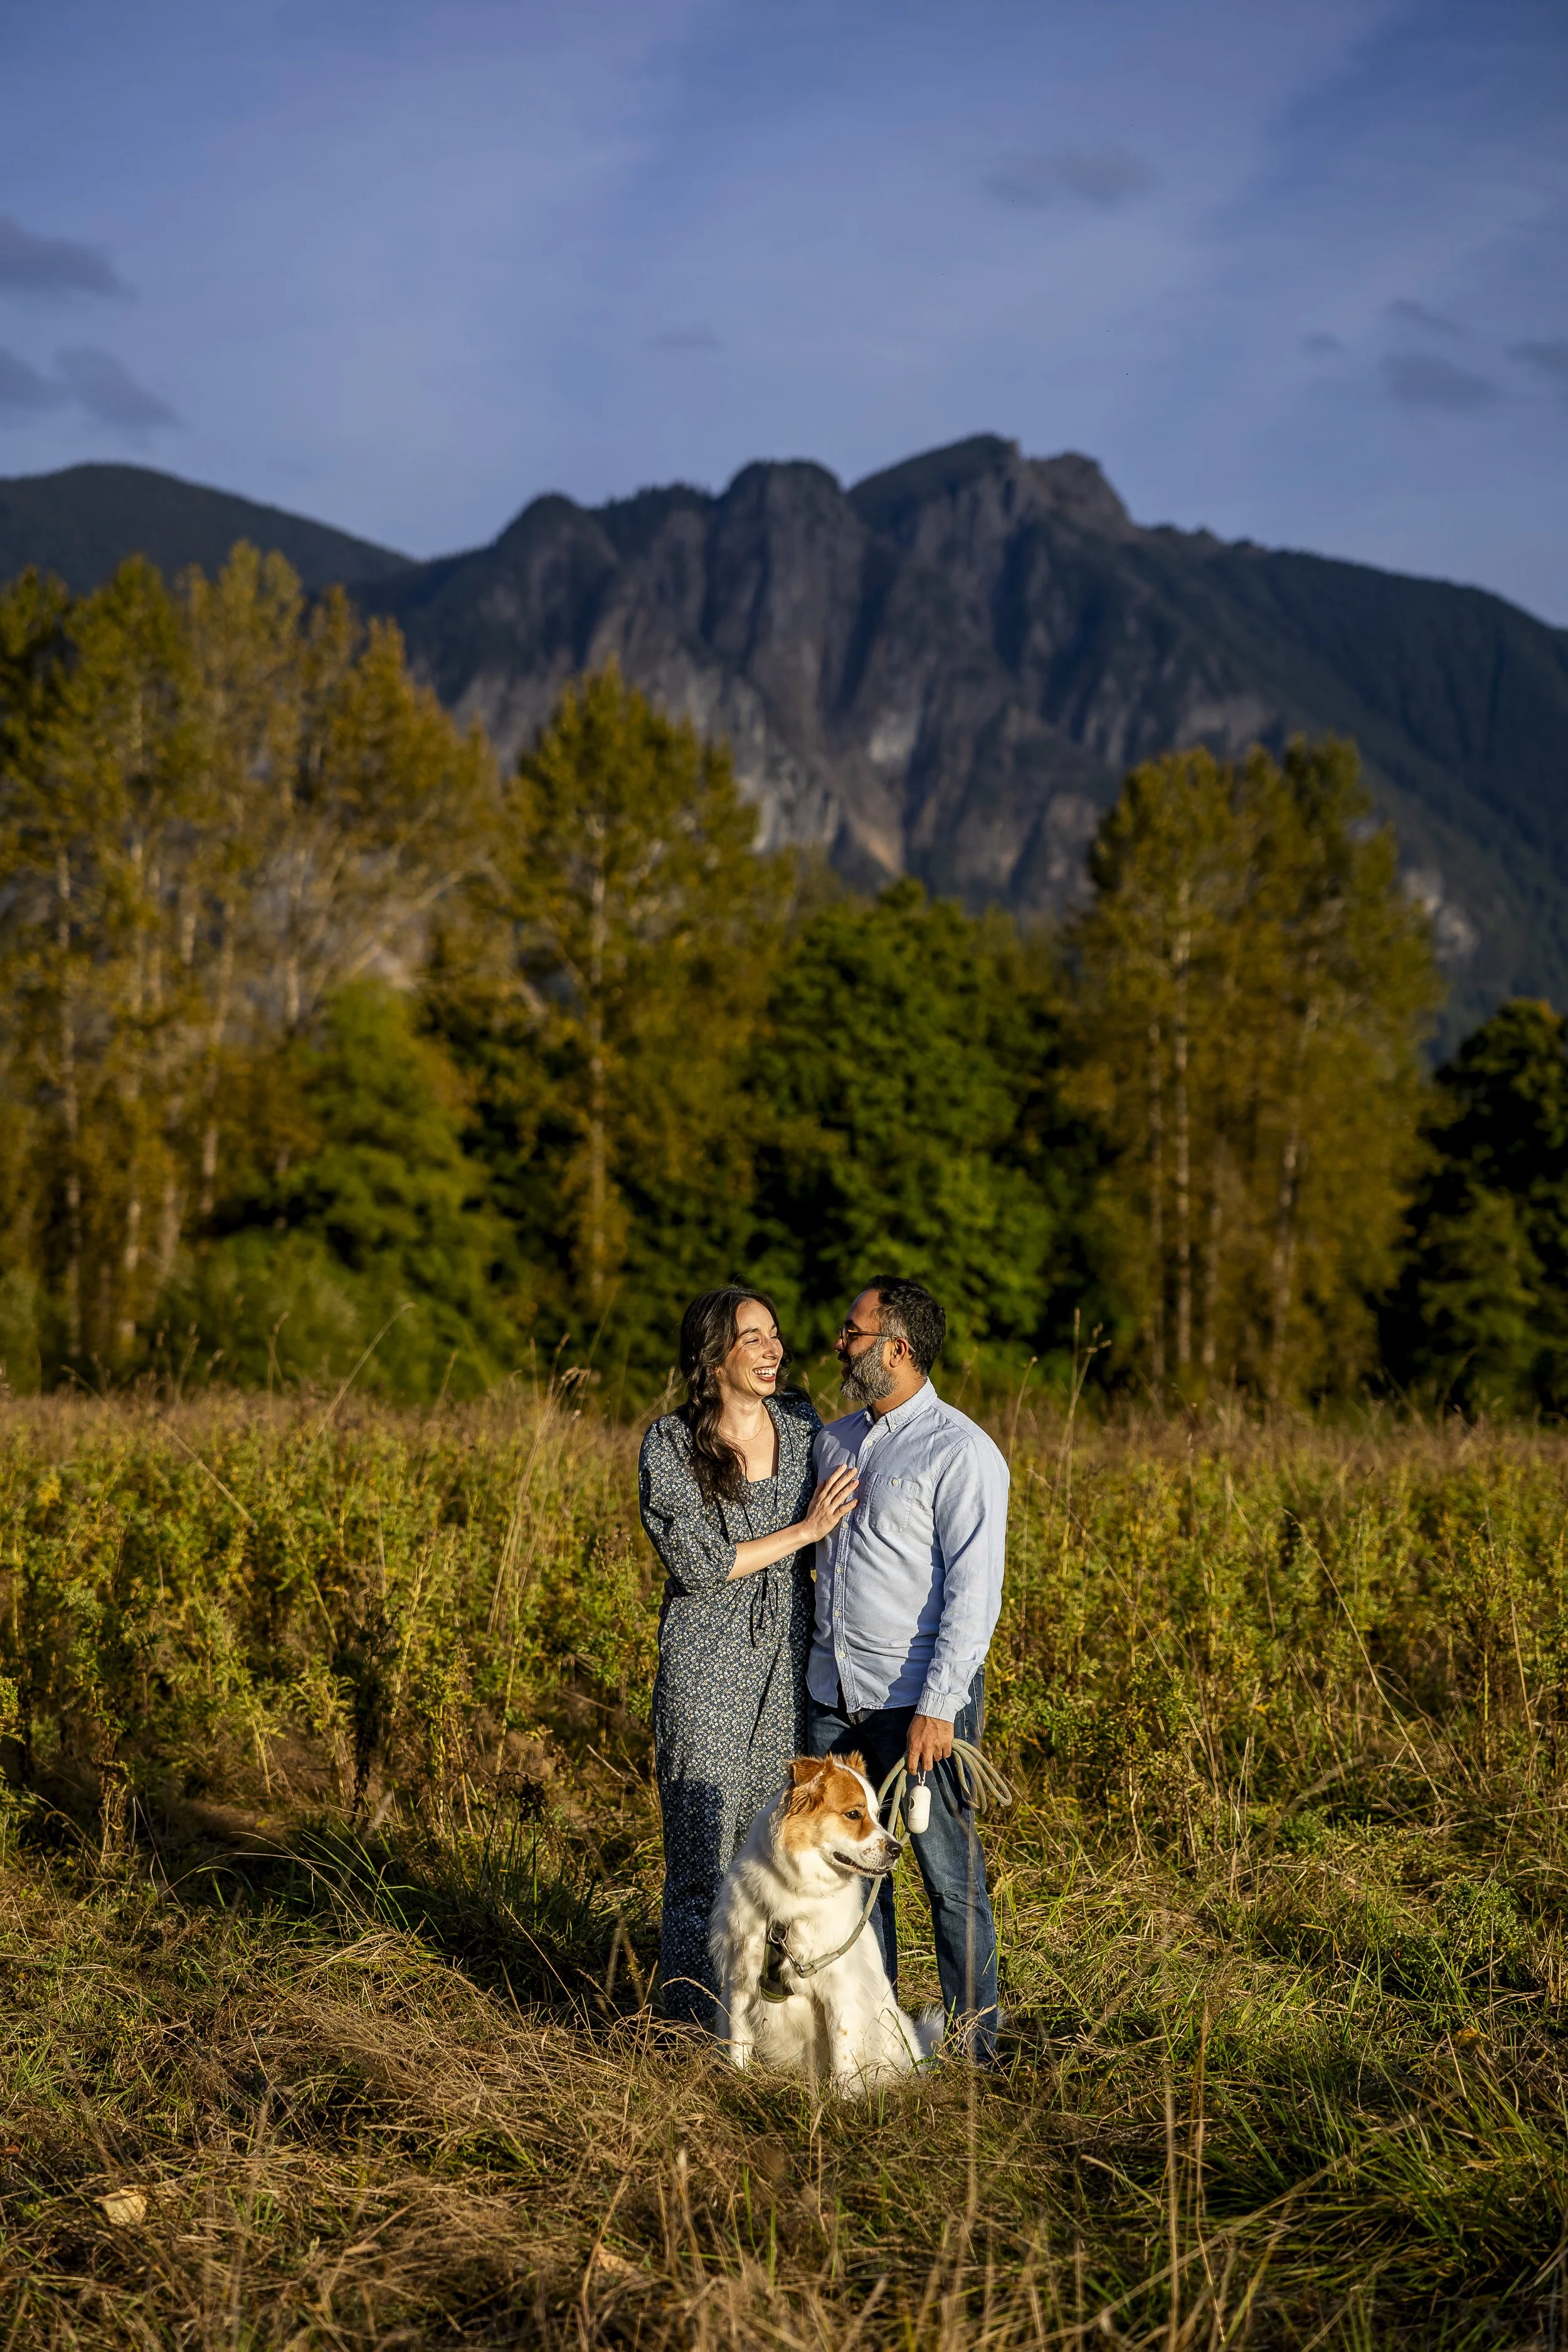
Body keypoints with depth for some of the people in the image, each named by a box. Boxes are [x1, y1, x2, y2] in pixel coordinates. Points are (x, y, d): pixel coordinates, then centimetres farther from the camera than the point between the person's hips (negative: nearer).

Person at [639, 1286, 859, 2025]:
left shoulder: (800, 1423, 6)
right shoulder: (669, 1444, -7)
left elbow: (832, 1540, 17)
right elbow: (698, 1564, -14)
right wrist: (804, 1530, -14)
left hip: (789, 1656, 4)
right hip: (708, 1662, -4)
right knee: (705, 1836, -2)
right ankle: (696, 2016, 7)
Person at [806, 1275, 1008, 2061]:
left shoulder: (961, 1454, -10)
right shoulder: (834, 1441, 11)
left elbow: (974, 1591, -15)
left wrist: (939, 1706, -19)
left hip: (918, 1700, -7)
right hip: (832, 1692, 7)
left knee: (949, 1872, 0)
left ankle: (971, 2040, 10)